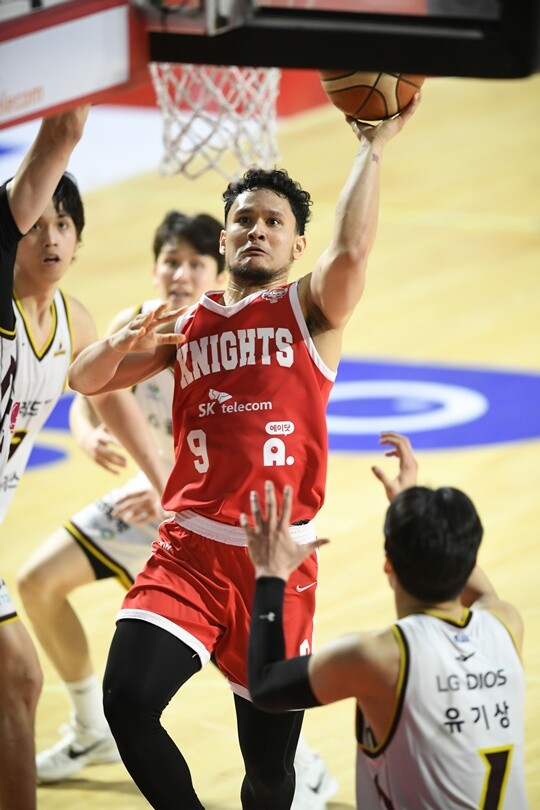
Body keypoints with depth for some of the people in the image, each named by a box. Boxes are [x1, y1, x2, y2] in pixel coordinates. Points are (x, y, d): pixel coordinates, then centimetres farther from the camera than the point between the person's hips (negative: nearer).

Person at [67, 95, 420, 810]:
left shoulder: (311, 311, 4)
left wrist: (373, 146, -15)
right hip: (189, 553, 2)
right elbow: (85, 381, 15)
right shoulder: (188, 322, 14)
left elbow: (352, 251, -18)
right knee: (128, 702, -22)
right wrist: (126, 341, -5)